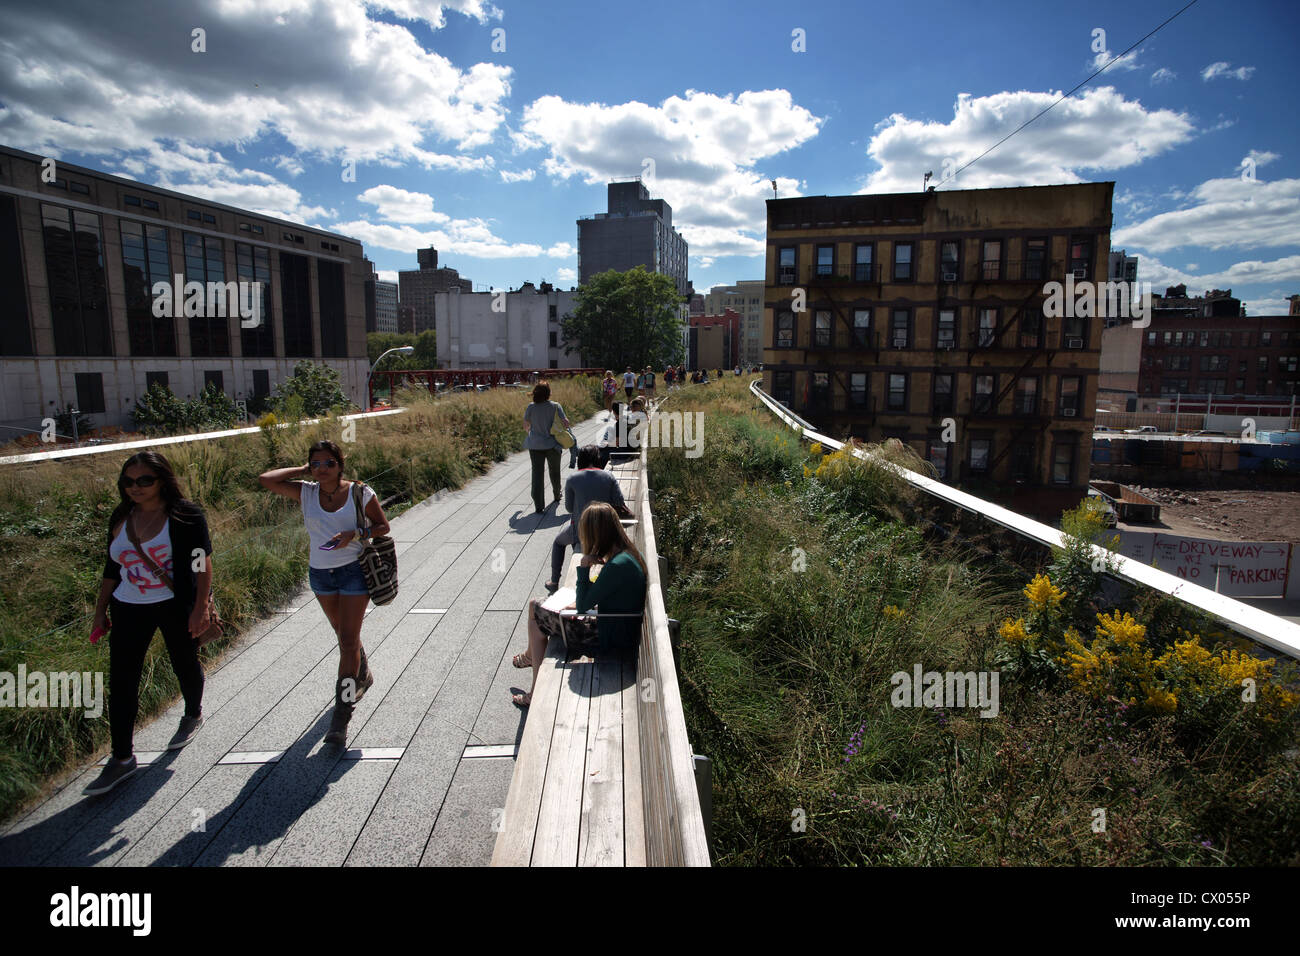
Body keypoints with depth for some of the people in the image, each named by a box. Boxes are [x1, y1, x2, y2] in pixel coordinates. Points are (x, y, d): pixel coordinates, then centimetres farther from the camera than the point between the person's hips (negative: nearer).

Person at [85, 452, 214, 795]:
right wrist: (100, 611, 13)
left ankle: (193, 715, 43)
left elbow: (203, 564, -12)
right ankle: (122, 757, 14)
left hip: (176, 606, -4)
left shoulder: (185, 514, -11)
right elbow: (112, 568, 13)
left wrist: (200, 609, -17)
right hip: (129, 609, 4)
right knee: (121, 681, 2)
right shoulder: (121, 518, 4)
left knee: (185, 666, 14)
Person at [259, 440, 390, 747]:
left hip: (354, 571, -4)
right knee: (343, 634, 21)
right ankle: (362, 676, 48)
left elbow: (383, 526, -3)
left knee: (348, 639, -6)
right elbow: (266, 479, -13)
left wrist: (354, 534, -20)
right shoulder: (306, 492, -2)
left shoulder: (360, 493, -10)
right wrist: (302, 470, -7)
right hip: (320, 573, 4)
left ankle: (342, 713, 1)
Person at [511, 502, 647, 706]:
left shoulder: (617, 566, -30)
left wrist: (584, 568, -18)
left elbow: (582, 607, -21)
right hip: (622, 633, 9)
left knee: (534, 608, 5)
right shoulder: (631, 553, -2)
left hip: (610, 640, -9)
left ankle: (531, 655, 33)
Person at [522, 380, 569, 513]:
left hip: (535, 446, 0)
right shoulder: (555, 406, -11)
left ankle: (539, 506, -4)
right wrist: (569, 426, 12)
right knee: (554, 471, 21)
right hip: (552, 445, 0)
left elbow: (525, 425, 6)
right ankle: (557, 495, 42)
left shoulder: (530, 408, -6)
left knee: (537, 473, 1)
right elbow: (566, 423, -11)